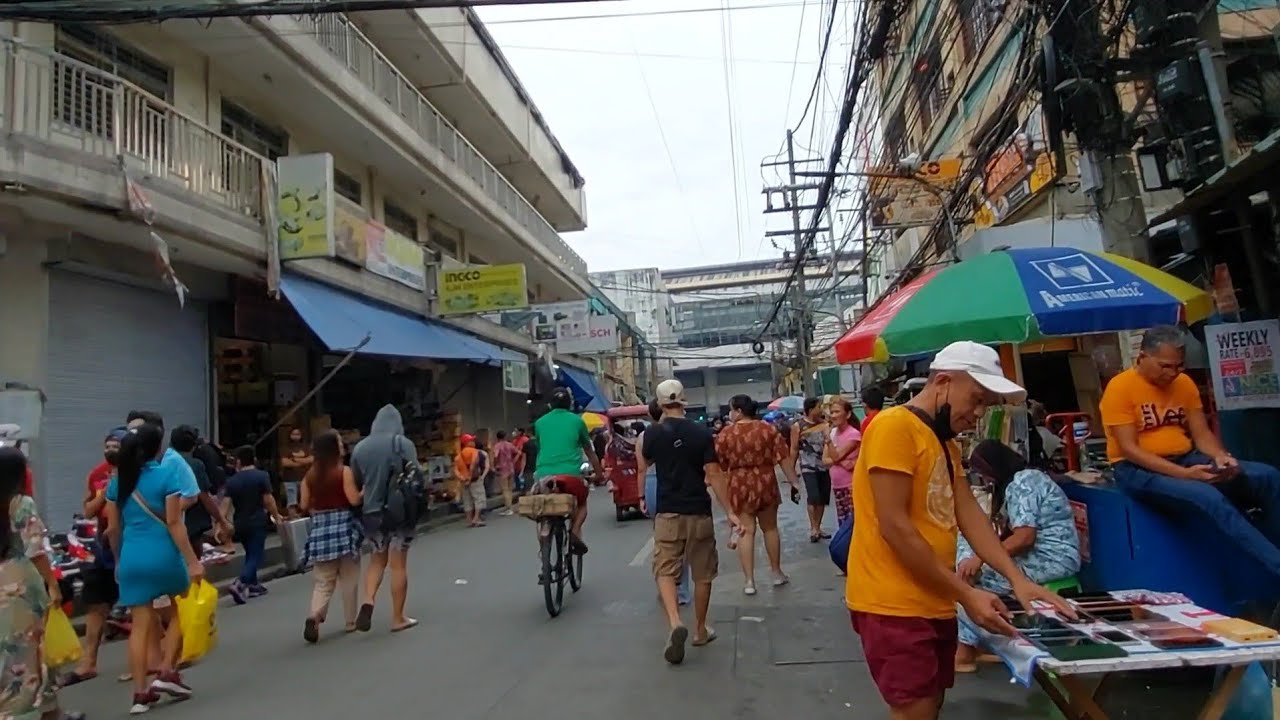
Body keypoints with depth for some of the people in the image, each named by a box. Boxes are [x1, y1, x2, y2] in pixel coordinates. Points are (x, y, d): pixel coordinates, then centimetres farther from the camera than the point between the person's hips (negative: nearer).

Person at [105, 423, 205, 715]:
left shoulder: (118, 480, 7)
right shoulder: (168, 473, -10)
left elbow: (113, 528, 10)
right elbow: (173, 523, -14)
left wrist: (119, 560, 24)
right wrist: (192, 561, -11)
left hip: (132, 558, 4)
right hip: (163, 555, -4)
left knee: (141, 625, 8)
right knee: (179, 614, 19)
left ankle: (140, 694, 10)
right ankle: (167, 673, 13)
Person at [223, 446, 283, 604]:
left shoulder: (232, 480, 1)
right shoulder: (262, 476, -9)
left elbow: (227, 503, -3)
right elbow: (268, 499, -10)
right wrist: (277, 517, 2)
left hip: (240, 523, 5)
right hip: (257, 522, -5)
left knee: (250, 554, 20)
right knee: (255, 556, -2)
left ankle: (253, 585, 25)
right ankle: (239, 584, -20)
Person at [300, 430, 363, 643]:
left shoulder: (310, 474, 3)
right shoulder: (344, 471, -10)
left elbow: (303, 505, 6)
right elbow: (354, 500, -14)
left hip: (319, 528, 4)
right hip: (343, 526, -3)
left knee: (323, 581, 11)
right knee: (348, 578, 11)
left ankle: (314, 616, -11)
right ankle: (351, 621, 20)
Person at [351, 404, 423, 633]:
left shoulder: (360, 447, 5)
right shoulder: (403, 443, -8)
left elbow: (355, 483, 11)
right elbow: (416, 475, -11)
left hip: (371, 512, 4)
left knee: (377, 560, 19)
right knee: (398, 564, 4)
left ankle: (368, 601, -3)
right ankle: (398, 618, 11)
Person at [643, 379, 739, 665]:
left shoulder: (653, 433, -4)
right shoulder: (702, 433, -7)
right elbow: (714, 474, -11)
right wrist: (730, 512, -7)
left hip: (668, 512, 0)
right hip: (699, 512, 1)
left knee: (665, 571, 5)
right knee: (702, 574, 14)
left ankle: (675, 623, -17)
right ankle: (701, 630, 26)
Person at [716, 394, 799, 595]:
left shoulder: (725, 433, -5)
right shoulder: (768, 429, -1)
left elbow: (718, 465, 0)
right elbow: (783, 458, -4)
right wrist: (793, 481, 0)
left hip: (739, 485, -2)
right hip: (765, 482, 2)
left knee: (746, 531, 3)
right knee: (770, 528, 17)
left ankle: (749, 581, 2)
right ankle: (777, 573, 28)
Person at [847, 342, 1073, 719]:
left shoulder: (945, 442, 15)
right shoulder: (894, 426, -16)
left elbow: (970, 515, 9)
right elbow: (895, 527, -20)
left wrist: (1017, 578, -4)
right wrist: (966, 594, -16)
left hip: (934, 604, 9)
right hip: (893, 605, -9)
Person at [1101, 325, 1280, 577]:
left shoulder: (1184, 383, 9)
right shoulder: (1120, 387, -12)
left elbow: (1202, 434, 9)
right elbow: (1129, 449, -16)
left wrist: (1221, 457, -14)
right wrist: (1183, 474, -23)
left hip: (1187, 460, 7)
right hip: (1138, 470, -7)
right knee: (1209, 498, -32)